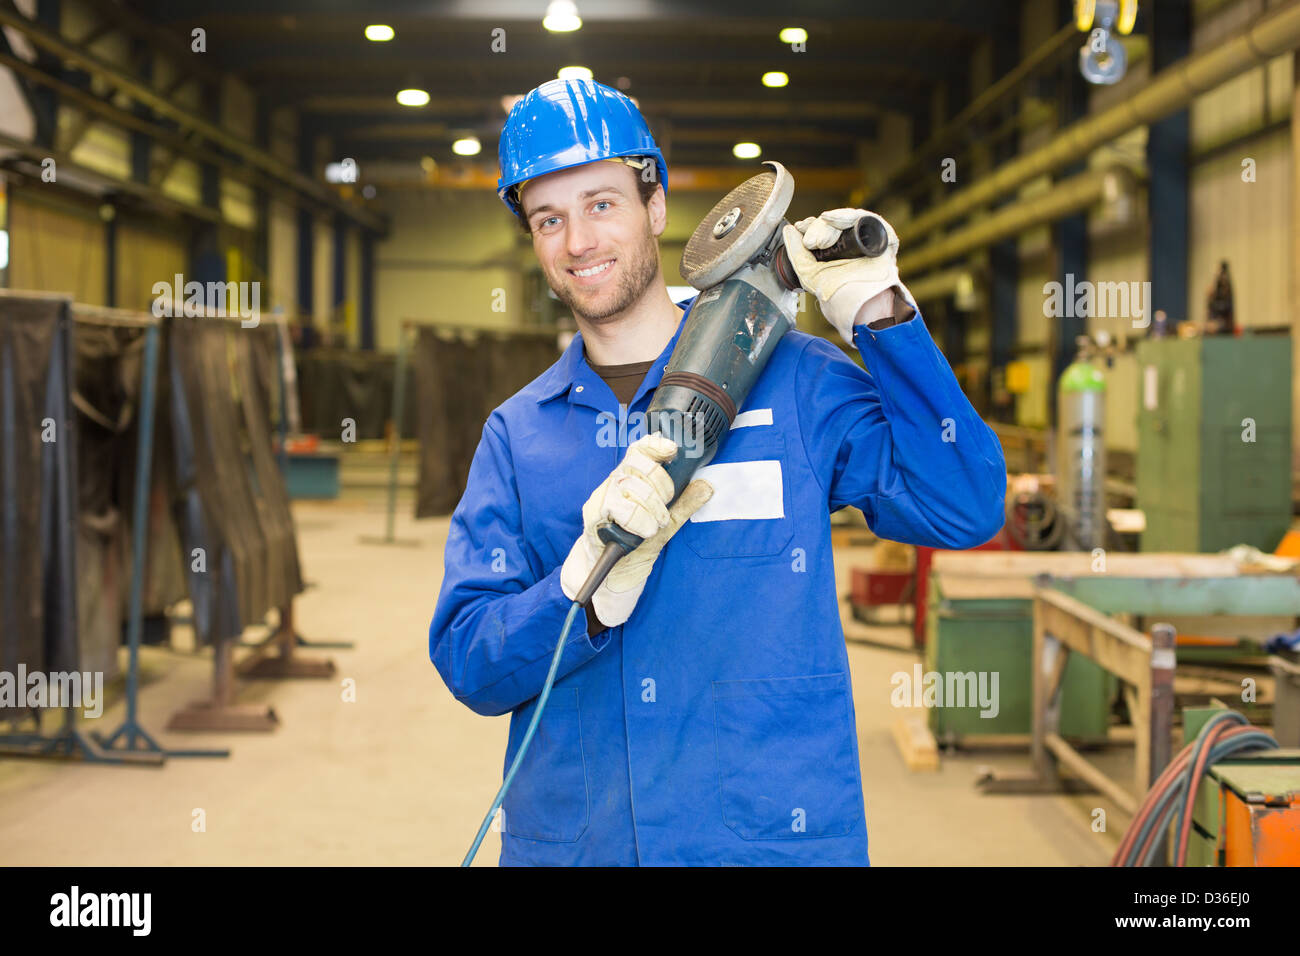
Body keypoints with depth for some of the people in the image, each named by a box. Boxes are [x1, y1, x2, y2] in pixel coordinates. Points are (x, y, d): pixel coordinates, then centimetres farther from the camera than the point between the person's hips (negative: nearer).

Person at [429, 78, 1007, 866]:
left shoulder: (793, 379, 0)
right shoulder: (516, 435, 5)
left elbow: (965, 509, -8)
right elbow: (466, 663, -4)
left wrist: (880, 316, -13)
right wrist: (592, 582, -22)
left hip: (776, 832, -2)